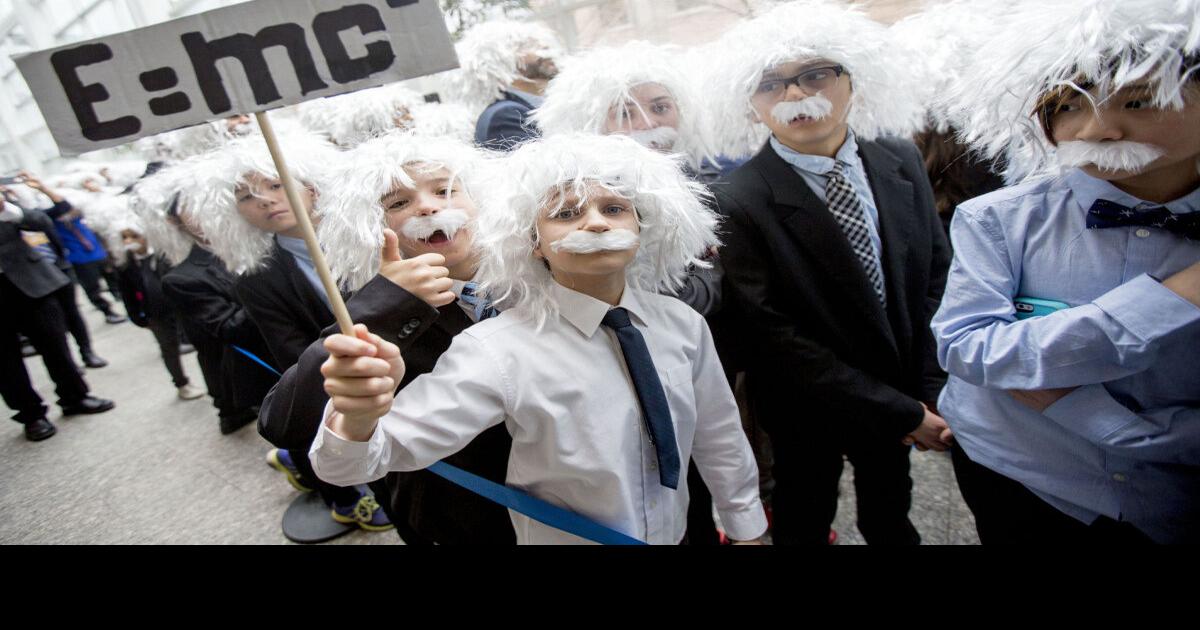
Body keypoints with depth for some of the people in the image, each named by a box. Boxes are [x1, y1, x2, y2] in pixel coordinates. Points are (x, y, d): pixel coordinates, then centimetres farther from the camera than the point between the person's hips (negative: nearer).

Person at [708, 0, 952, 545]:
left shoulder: (901, 162, -7)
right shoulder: (738, 202, -24)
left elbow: (935, 279, 0)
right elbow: (773, 335, -23)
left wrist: (930, 393, -8)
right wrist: (901, 412, -19)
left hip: (905, 390, 5)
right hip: (808, 410, -4)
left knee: (890, 518, 28)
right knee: (804, 524, 20)